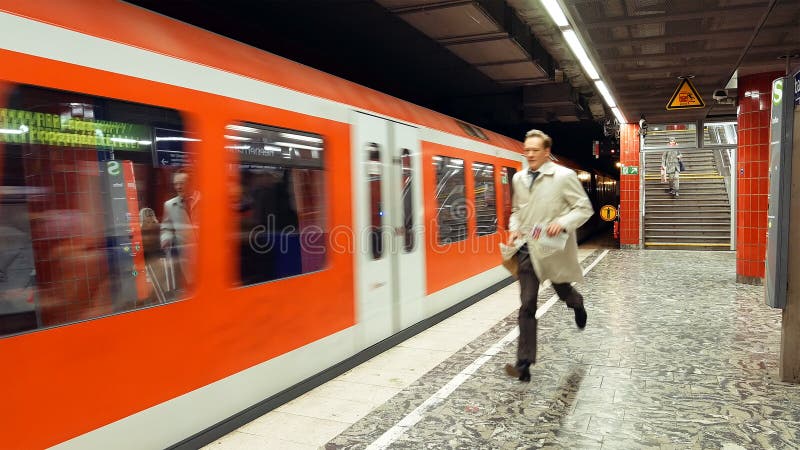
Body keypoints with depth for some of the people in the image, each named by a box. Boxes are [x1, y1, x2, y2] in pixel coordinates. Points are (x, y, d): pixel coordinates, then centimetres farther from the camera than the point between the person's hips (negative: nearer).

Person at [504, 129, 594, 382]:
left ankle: (577, 304, 59)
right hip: (527, 250, 3)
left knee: (564, 293, 19)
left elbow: (584, 208, -7)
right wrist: (514, 229, 1)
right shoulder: (518, 179, 7)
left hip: (555, 249, -3)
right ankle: (524, 364, 2)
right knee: (527, 306, -1)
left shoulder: (564, 176, -8)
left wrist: (563, 223, -24)